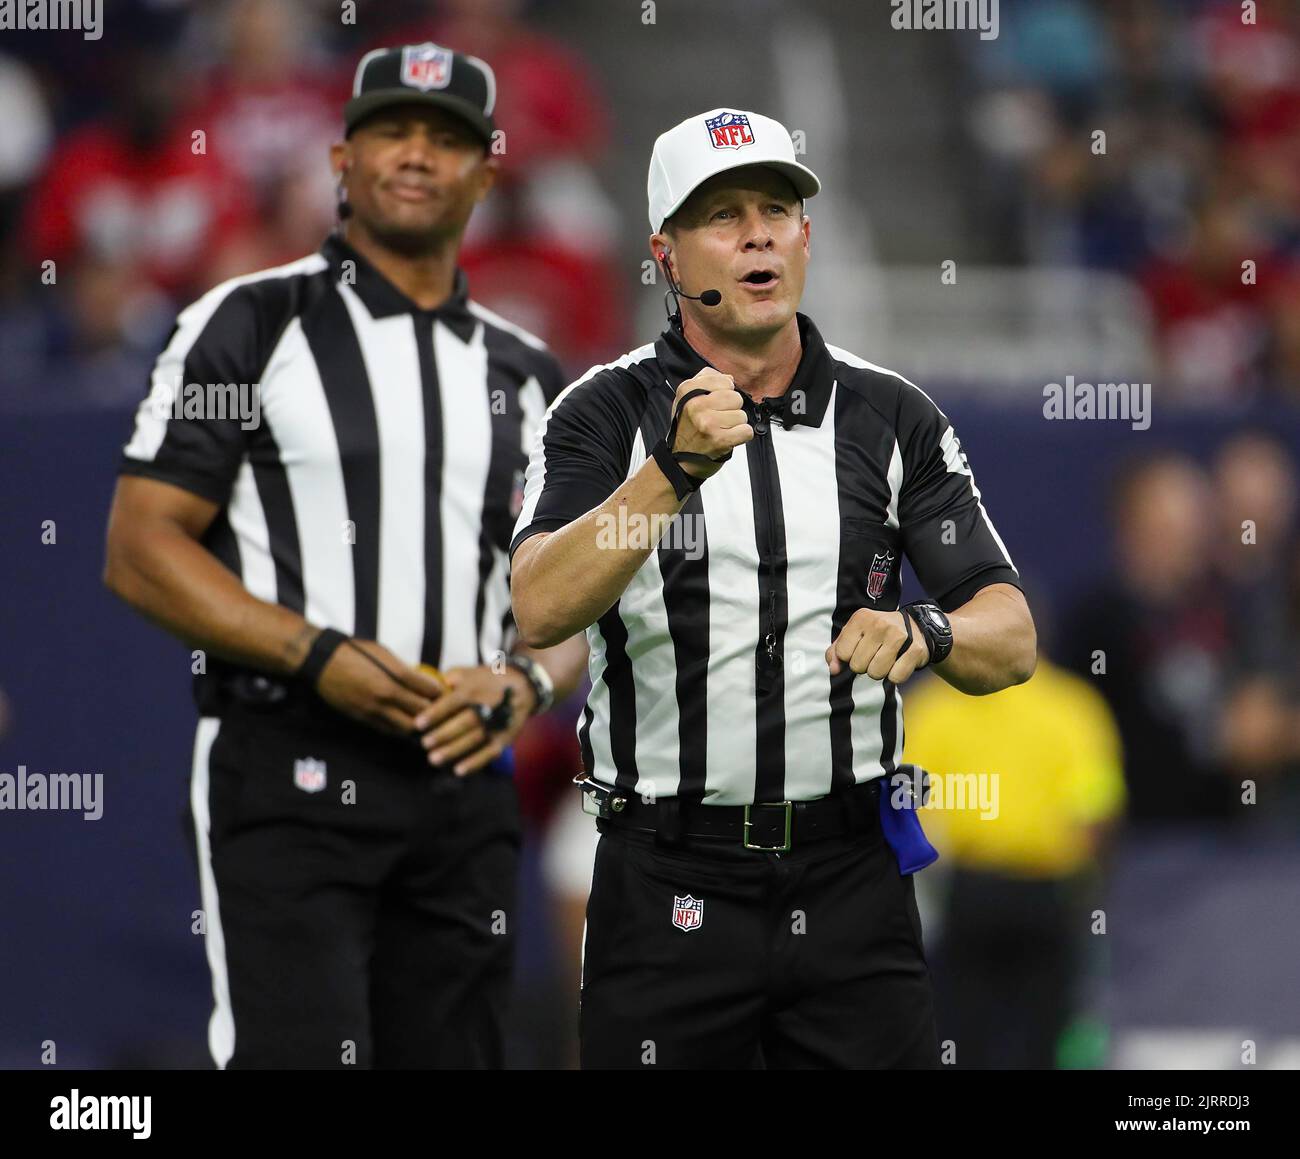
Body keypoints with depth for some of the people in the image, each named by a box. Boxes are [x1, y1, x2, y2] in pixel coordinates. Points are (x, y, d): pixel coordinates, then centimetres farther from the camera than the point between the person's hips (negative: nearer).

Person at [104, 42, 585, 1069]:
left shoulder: (525, 376, 16)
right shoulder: (254, 326, 2)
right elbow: (140, 550, -4)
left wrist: (520, 686, -5)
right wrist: (315, 655, -16)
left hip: (462, 782, 5)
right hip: (289, 780, -5)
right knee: (301, 1056, -19)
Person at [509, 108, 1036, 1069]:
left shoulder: (893, 417, 5)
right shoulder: (608, 412, -2)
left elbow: (1012, 639, 1)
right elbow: (541, 612, -18)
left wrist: (925, 633, -22)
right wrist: (678, 470, -30)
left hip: (852, 880, 2)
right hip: (668, 888, -2)